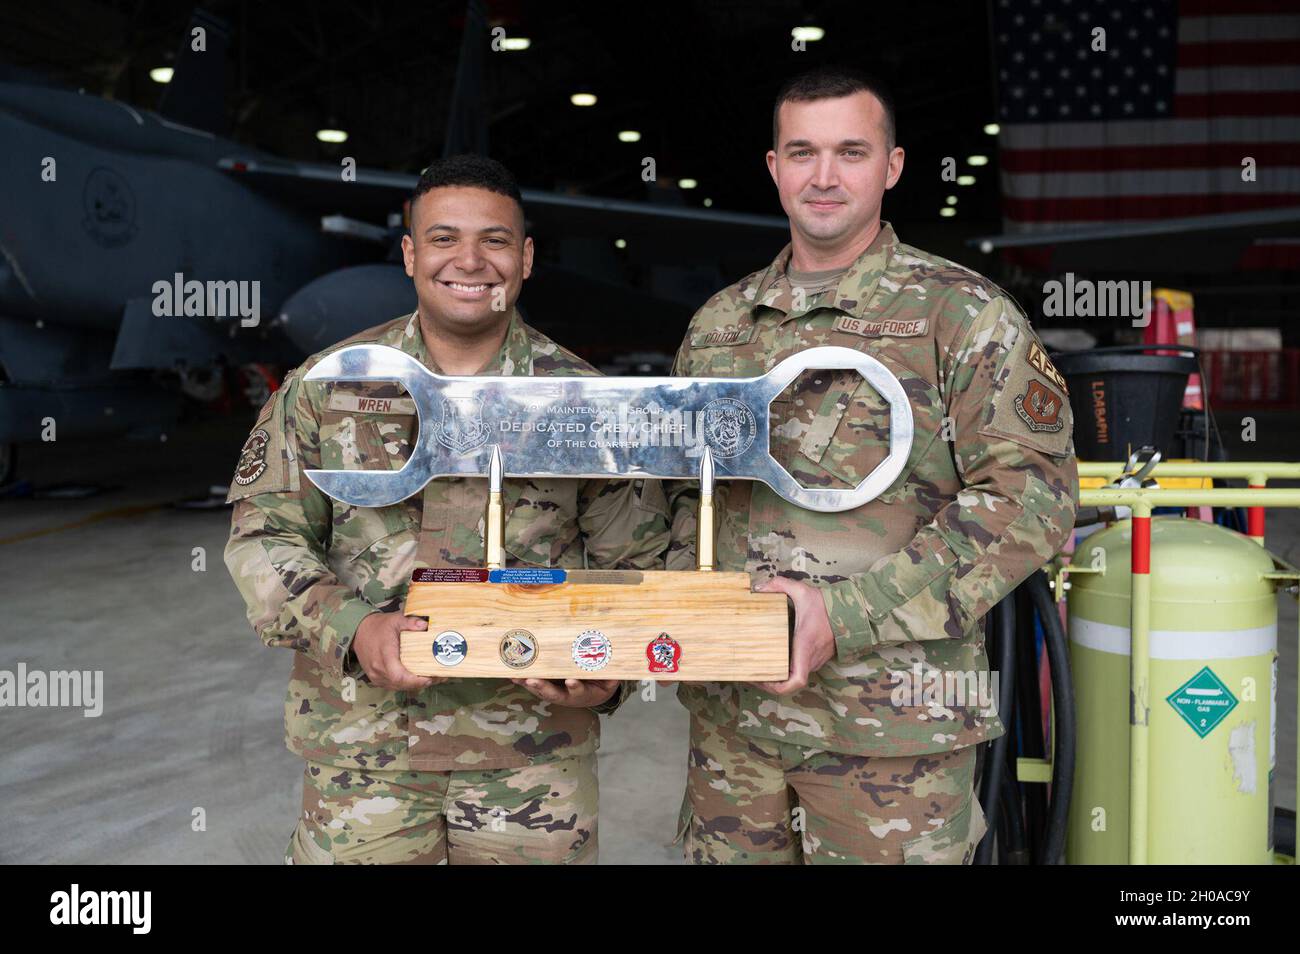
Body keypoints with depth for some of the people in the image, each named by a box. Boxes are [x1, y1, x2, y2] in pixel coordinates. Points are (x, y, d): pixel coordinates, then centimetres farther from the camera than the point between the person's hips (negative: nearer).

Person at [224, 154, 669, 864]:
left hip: (534, 741, 0)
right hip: (361, 738, 0)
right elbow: (263, 535, 1)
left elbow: (634, 562, 5)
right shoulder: (326, 385, 2)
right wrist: (353, 629, -15)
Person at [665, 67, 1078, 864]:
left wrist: (849, 616, -18)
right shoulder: (718, 324, 12)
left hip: (893, 728, -4)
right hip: (729, 712, 5)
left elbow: (1032, 491, -12)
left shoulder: (964, 316, -4)